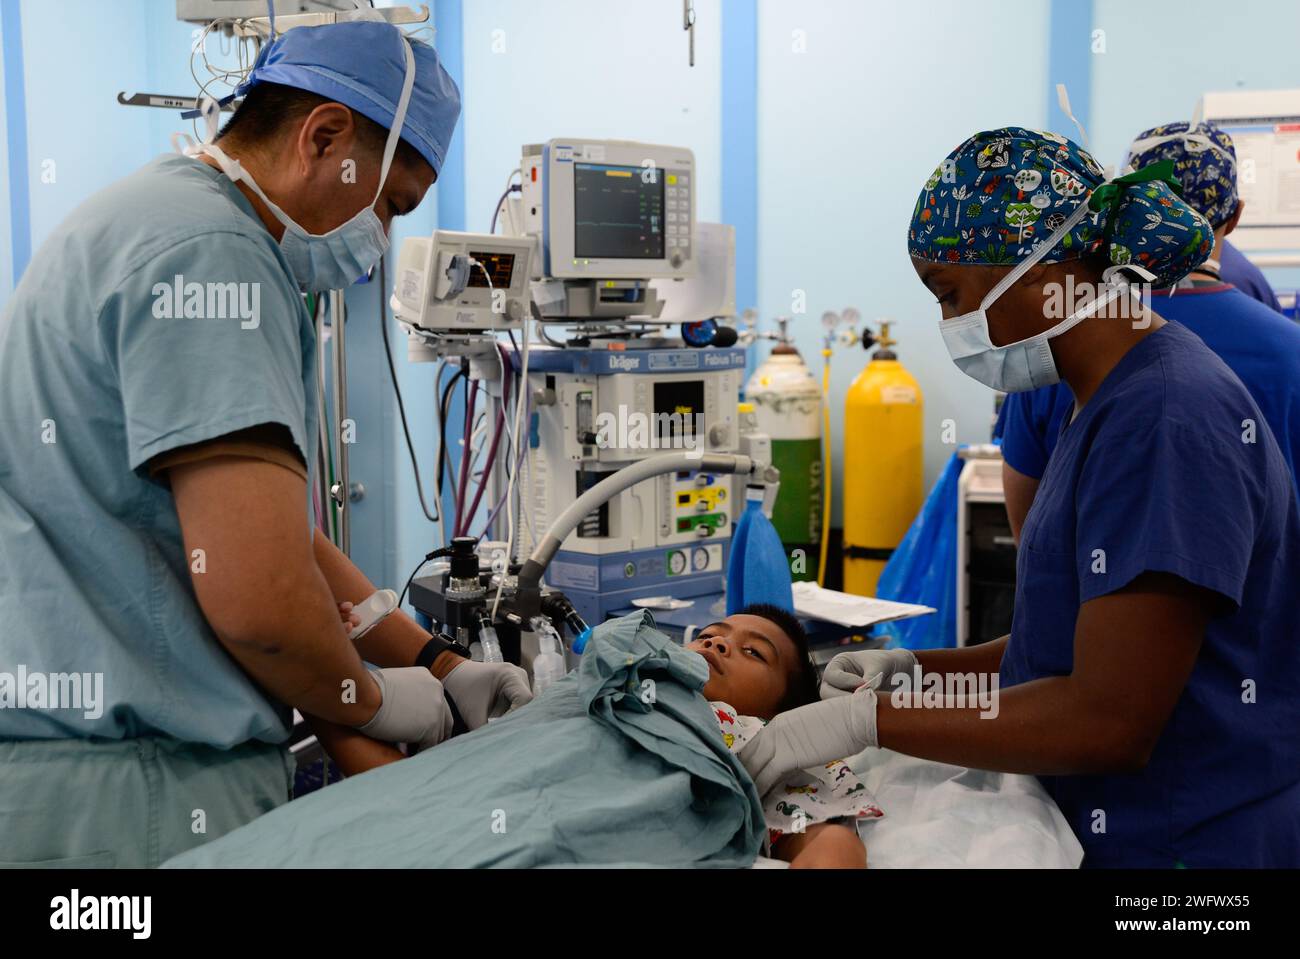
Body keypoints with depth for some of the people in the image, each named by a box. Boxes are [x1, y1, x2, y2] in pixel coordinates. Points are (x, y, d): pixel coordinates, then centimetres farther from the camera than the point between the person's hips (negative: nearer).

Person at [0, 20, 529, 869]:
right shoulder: (212, 254, -17)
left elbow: (273, 533, 18)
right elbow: (260, 598, -24)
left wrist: (437, 665, 13)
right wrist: (373, 700, -4)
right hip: (123, 786, -10)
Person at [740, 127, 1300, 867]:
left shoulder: (1166, 418, -22)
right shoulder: (1115, 404, 7)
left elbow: (1109, 720, -24)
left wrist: (869, 719, -19)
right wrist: (920, 671, 2)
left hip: (1185, 841, -8)